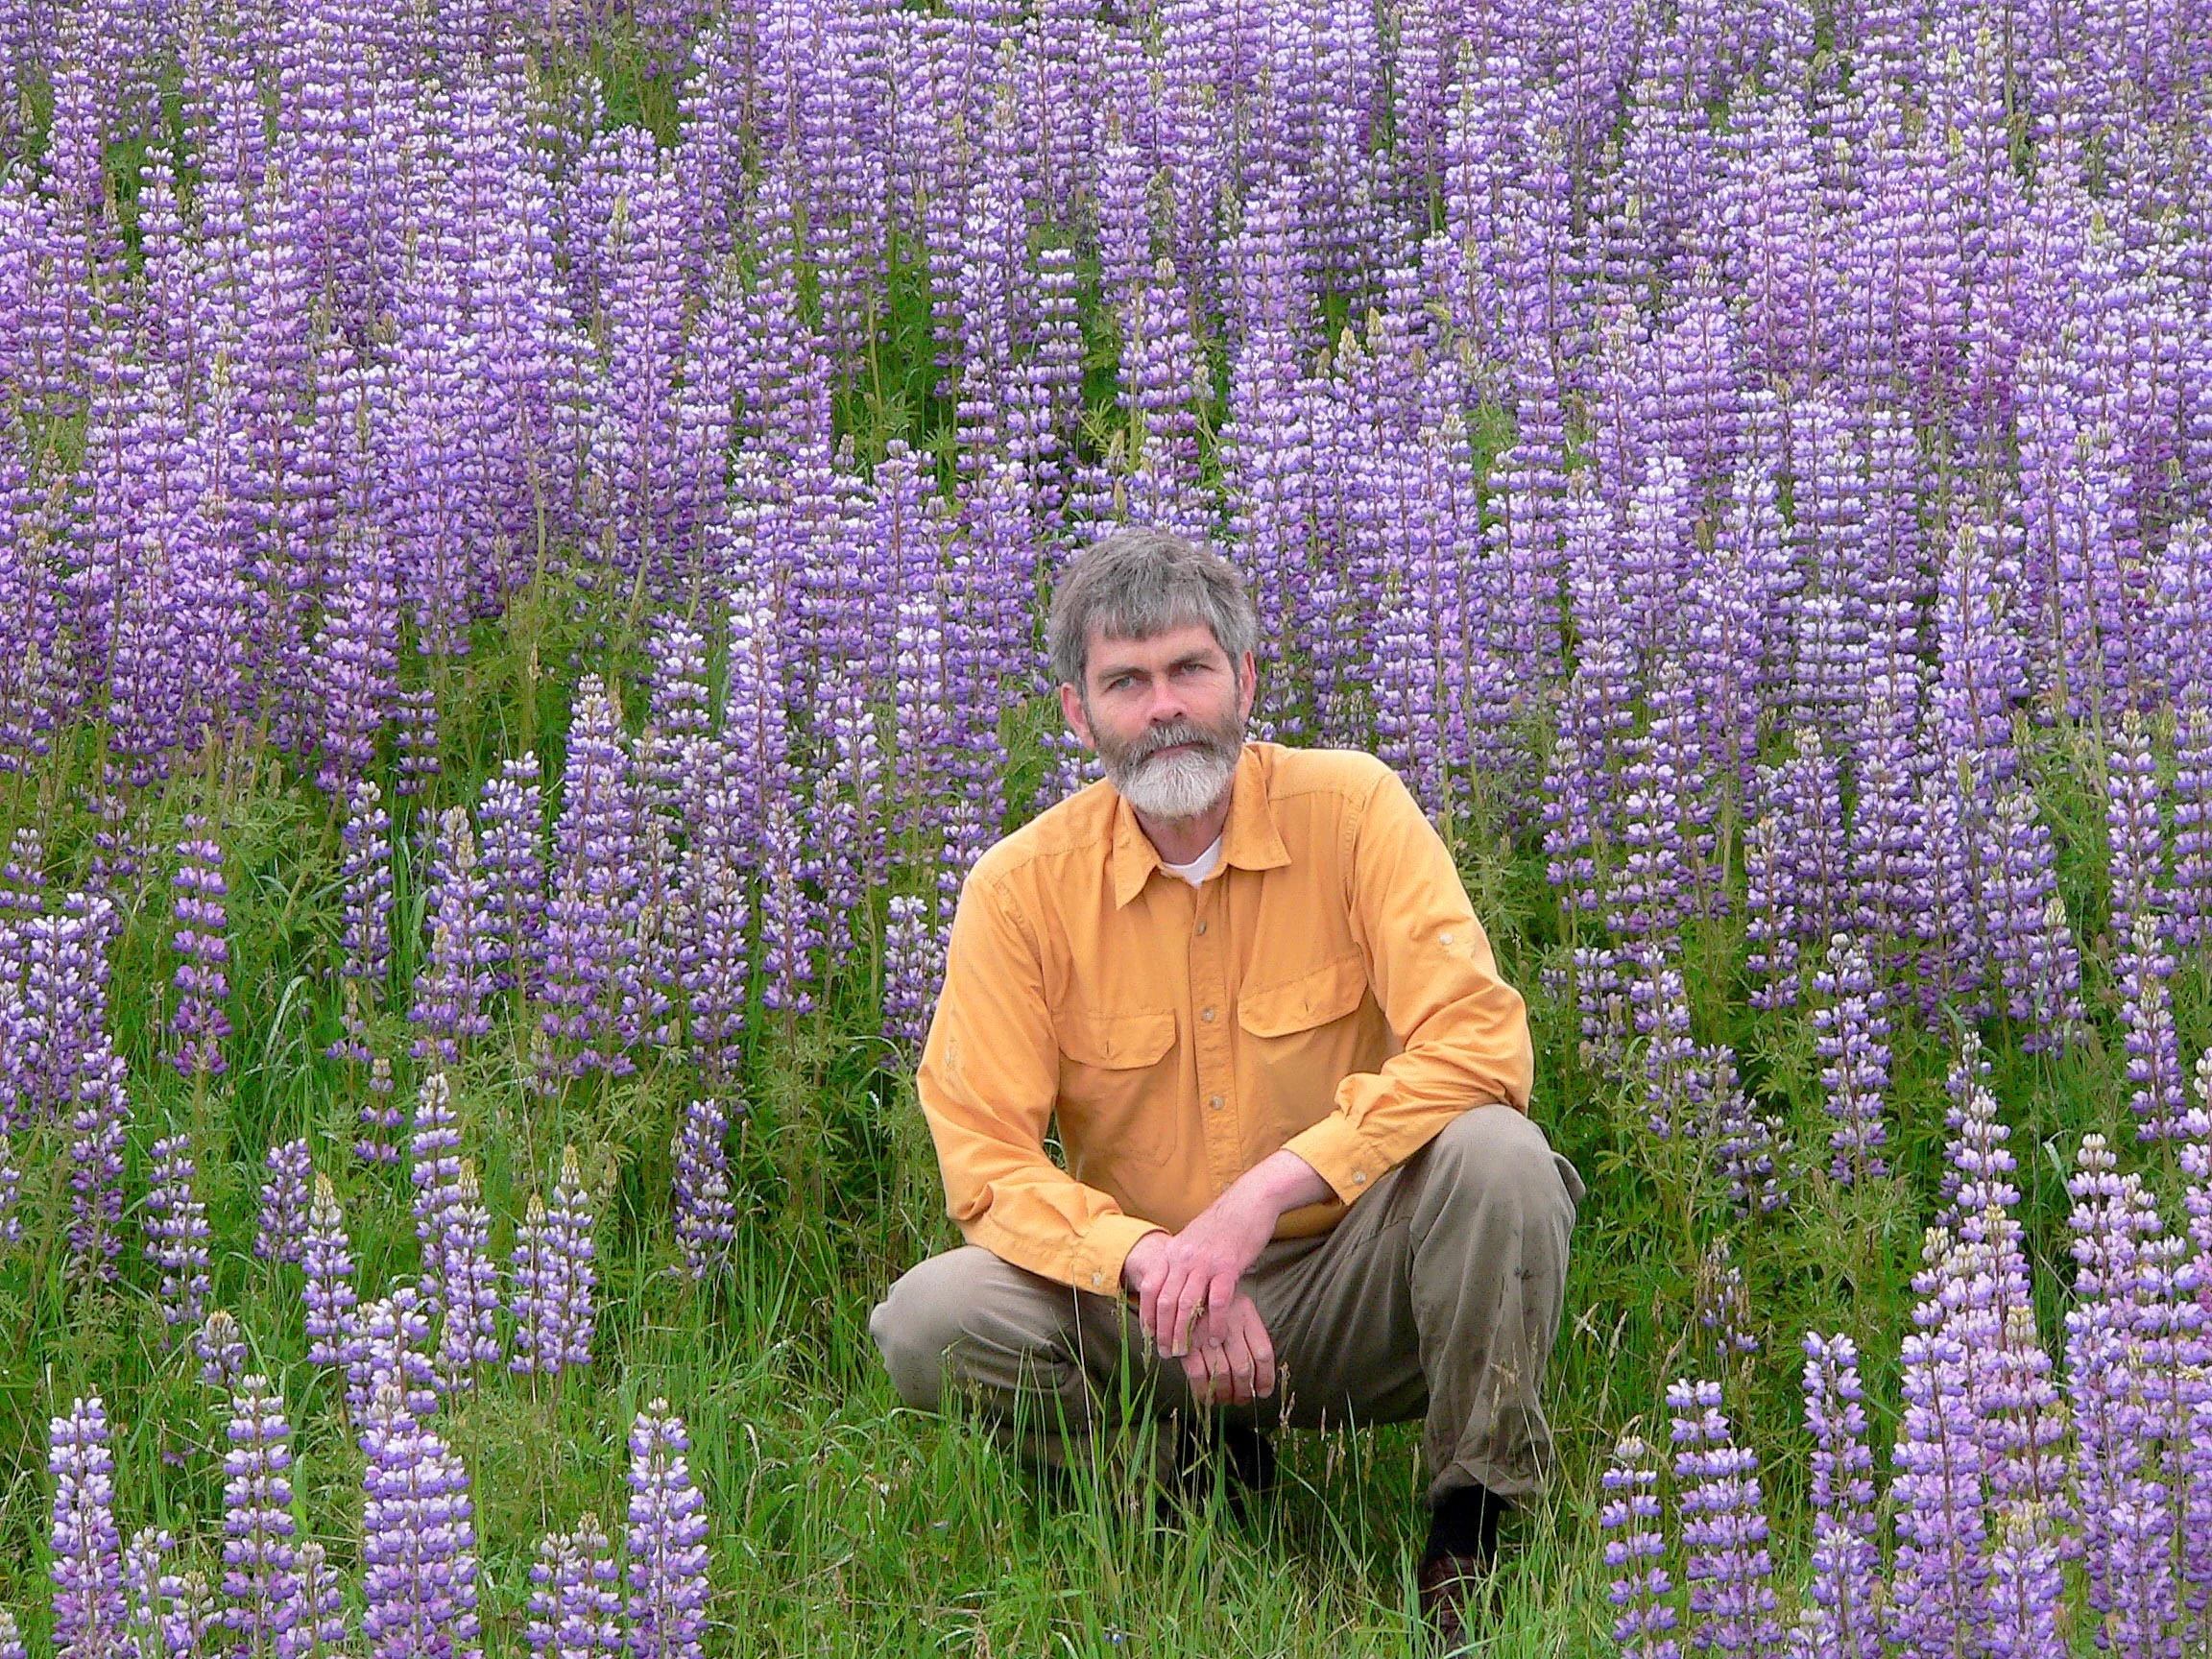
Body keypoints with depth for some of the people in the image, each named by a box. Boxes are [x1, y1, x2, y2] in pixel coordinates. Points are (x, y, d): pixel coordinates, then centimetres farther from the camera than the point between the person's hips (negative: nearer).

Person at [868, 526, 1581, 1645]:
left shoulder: (1349, 810, -9)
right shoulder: (1022, 888, -6)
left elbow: (1477, 1043, -20)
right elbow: (986, 1162, -10)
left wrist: (1262, 1195, -29)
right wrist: (1146, 1259, -29)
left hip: (1346, 1284, -1)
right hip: (1144, 1304, 1)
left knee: (1496, 1154, -31)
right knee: (929, 1323, -25)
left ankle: (1474, 1536, -10)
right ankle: (1202, 1470, 3)